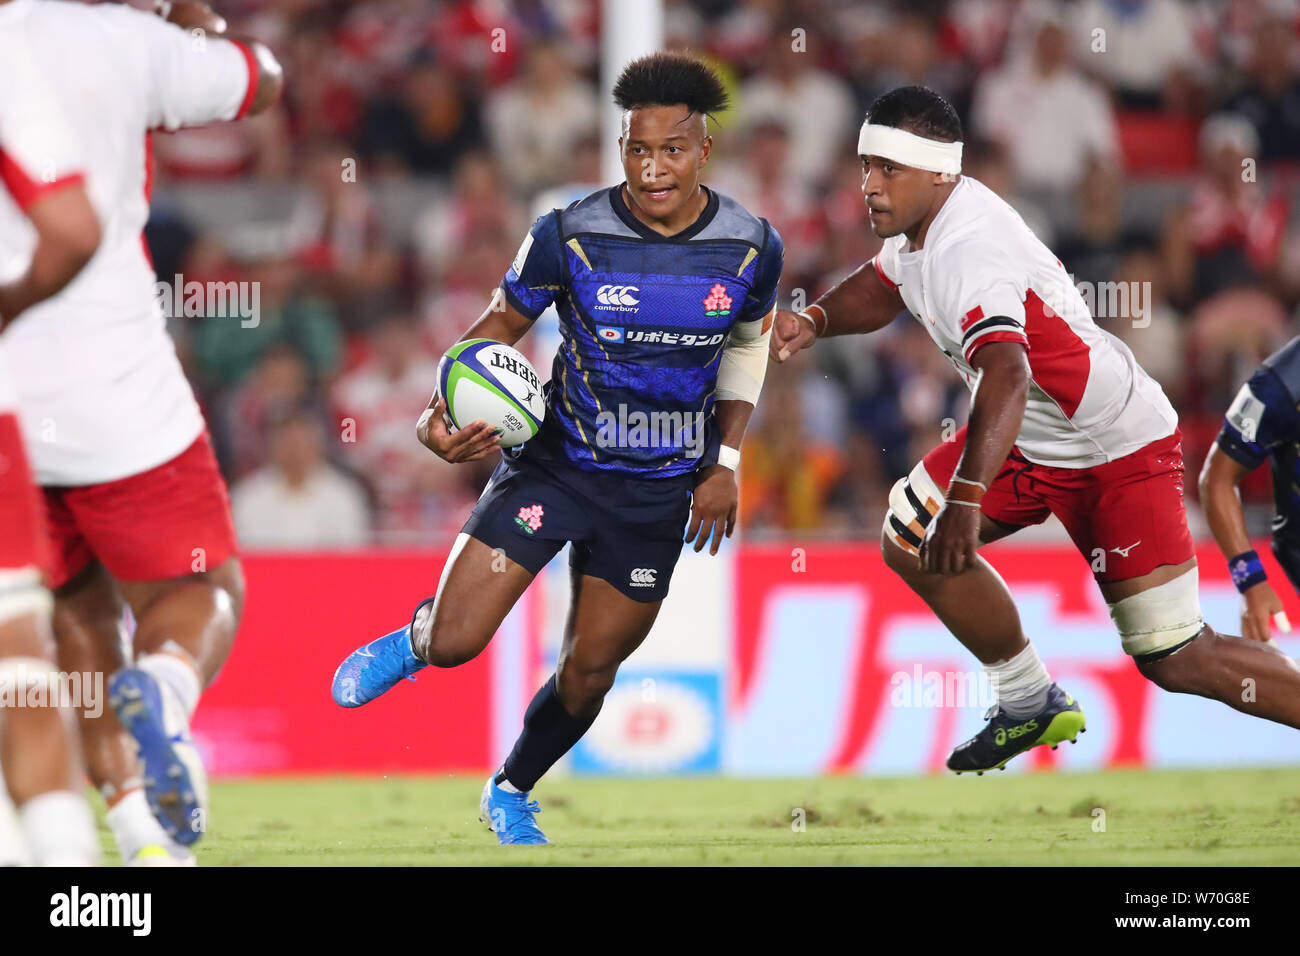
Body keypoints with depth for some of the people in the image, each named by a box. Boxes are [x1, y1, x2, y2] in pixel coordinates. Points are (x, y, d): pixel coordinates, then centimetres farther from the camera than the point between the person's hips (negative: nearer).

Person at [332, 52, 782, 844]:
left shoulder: (752, 246, -8)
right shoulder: (570, 235, -16)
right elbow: (502, 324, -2)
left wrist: (726, 463, 2)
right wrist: (445, 410, -20)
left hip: (662, 488, 2)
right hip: (555, 463, -2)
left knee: (591, 670, 9)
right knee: (455, 641, -12)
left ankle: (513, 793, 37)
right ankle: (412, 641, 27)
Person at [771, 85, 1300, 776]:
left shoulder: (970, 254, -31)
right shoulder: (923, 215, -2)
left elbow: (1006, 380, -46)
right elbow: (882, 289, 20)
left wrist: (965, 503, -56)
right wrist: (815, 321, -3)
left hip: (1118, 451, -9)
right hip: (1033, 441, 9)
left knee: (1178, 661, -12)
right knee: (910, 544, 2)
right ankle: (1030, 706, 18)